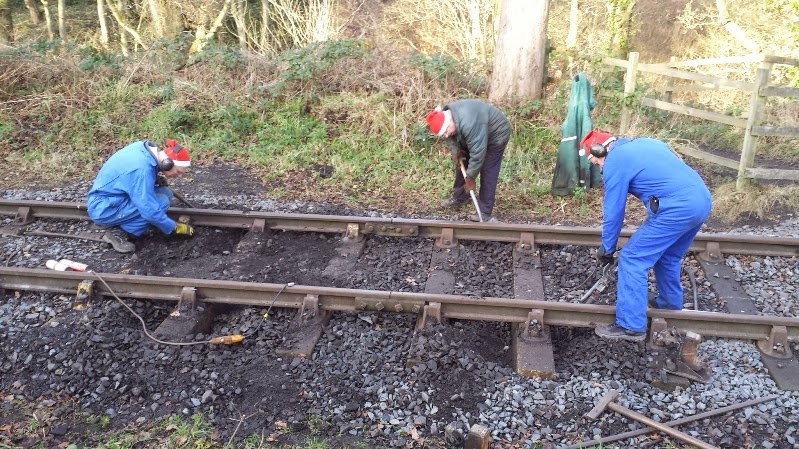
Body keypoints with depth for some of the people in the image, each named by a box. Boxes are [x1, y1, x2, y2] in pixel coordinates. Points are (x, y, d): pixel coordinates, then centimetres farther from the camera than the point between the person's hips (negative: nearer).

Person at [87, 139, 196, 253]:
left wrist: (156, 177, 4)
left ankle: (123, 224, 6)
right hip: (104, 209, -9)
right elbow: (150, 211, -29)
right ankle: (118, 234, -9)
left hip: (112, 197, 9)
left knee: (164, 193, 0)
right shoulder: (142, 169, -30)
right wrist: (175, 228, -16)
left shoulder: (144, 148, -4)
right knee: (161, 202, -19)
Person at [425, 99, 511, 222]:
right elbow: (450, 138, 1)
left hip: (496, 134, -8)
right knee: (462, 163, 11)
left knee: (488, 172, -13)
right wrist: (455, 153, -16)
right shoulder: (444, 117, -17)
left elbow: (477, 153, -37)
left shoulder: (468, 124, -43)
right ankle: (459, 197, 28)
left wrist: (470, 178, -28)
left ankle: (485, 213, -10)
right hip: (475, 135, 8)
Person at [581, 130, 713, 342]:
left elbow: (613, 212, 0)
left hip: (677, 208, -9)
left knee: (632, 259, -1)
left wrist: (606, 249, 13)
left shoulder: (615, 162, -2)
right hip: (701, 199, 9)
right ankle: (670, 305, 45)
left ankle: (631, 326, 2)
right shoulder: (641, 143, 23)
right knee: (667, 257, 28)